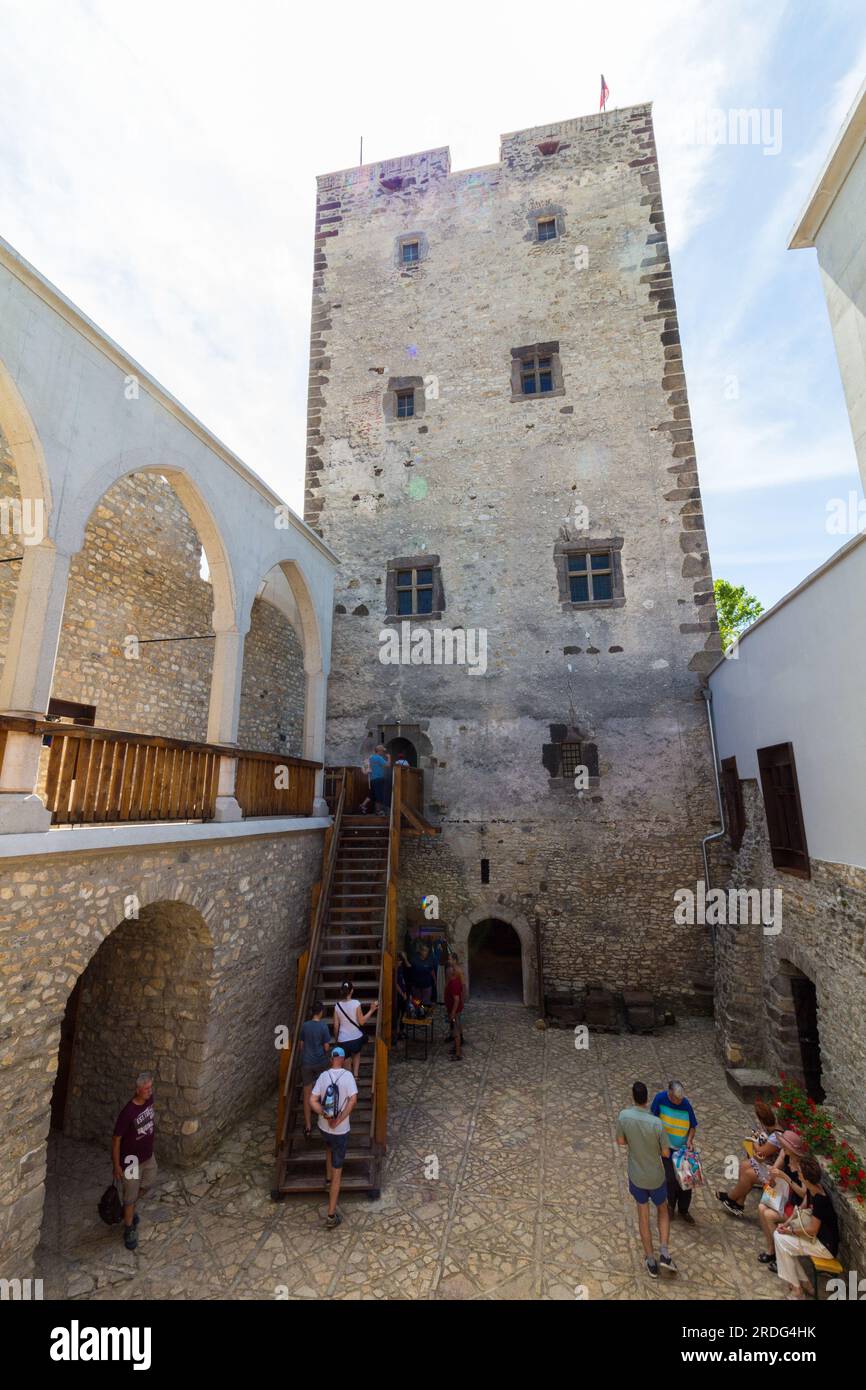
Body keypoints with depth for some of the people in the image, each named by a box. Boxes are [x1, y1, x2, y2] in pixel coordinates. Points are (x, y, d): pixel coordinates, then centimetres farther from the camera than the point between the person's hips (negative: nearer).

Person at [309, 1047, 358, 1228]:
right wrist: (339, 1120, -21)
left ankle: (328, 1179, 51)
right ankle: (331, 1215, 13)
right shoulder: (347, 1075, -19)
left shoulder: (323, 1076, -9)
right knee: (338, 1169, 9)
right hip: (341, 1130, -4)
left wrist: (326, 1117, -16)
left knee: (329, 1146, 37)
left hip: (323, 1126, 4)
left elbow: (312, 1101, -13)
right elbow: (353, 1100, -28)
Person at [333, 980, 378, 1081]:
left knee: (347, 1060, 19)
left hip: (343, 1039, 0)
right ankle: (356, 1075, 23)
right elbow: (361, 1021, -11)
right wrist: (372, 1010, -6)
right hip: (357, 1038, 0)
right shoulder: (356, 1003, -18)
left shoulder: (337, 1005, -10)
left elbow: (336, 1026, -4)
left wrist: (336, 1038, 12)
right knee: (356, 1054, 29)